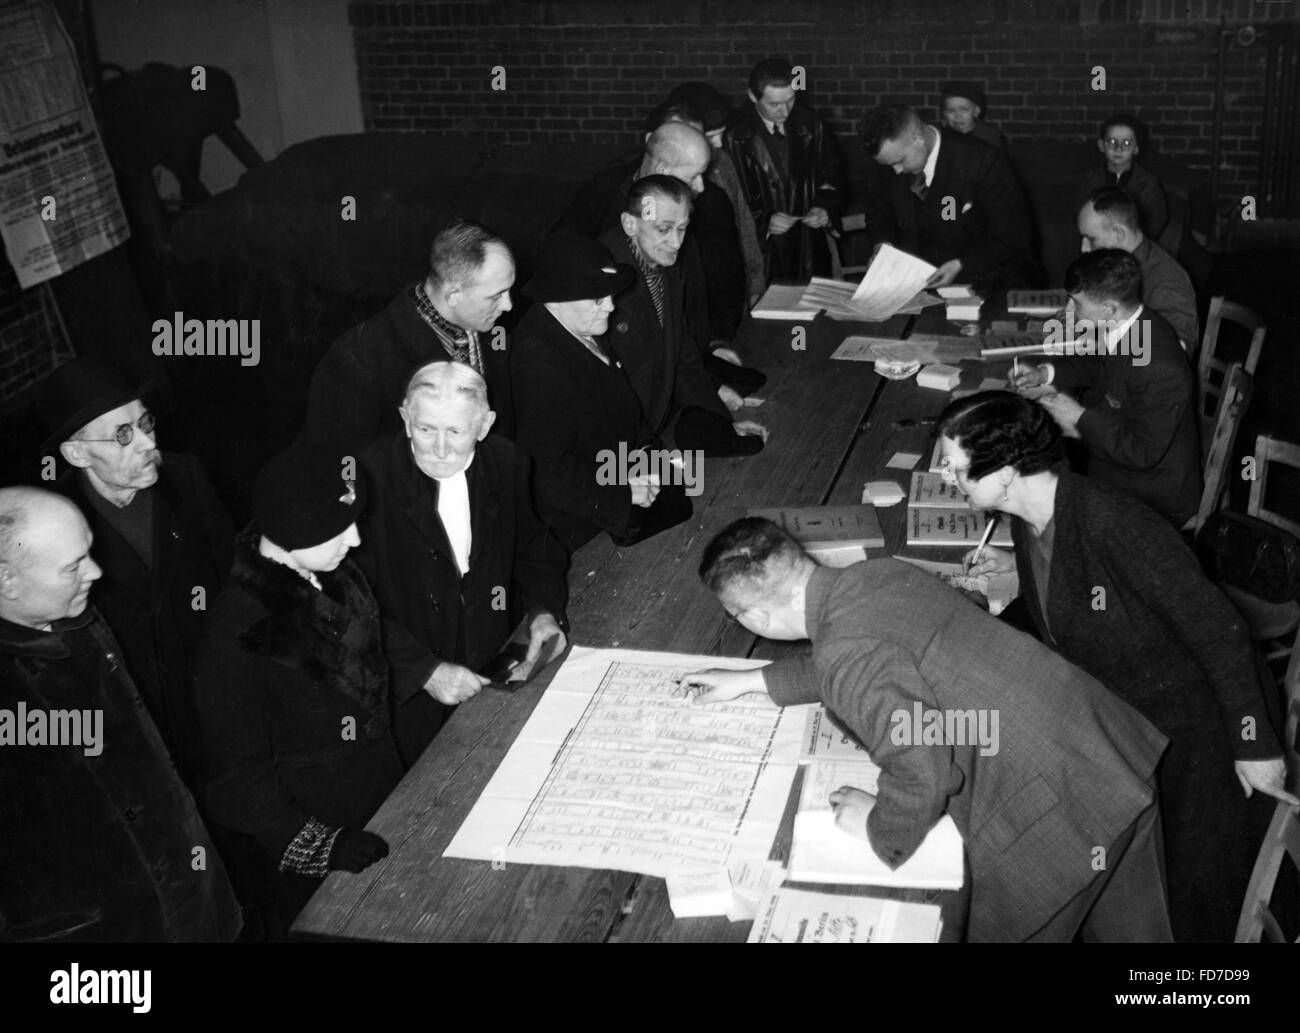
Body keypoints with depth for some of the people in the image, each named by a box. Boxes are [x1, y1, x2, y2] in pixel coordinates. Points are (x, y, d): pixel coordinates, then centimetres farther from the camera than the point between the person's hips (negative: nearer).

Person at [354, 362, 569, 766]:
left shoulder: (508, 464, 0)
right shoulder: (369, 474, -14)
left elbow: (535, 551, 15)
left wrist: (544, 611, -4)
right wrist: (425, 669, -19)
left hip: (498, 683, 3)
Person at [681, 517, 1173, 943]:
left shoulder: (846, 656, -24)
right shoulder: (879, 572, 5)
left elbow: (922, 773, -28)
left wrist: (882, 830, -6)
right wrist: (753, 681, 29)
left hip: (1053, 816, -9)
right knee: (1132, 930, 27)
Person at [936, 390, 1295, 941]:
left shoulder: (1115, 524, -33)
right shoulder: (1028, 520, -7)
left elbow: (1217, 629, -26)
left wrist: (1255, 746, -21)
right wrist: (1020, 564, 4)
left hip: (1189, 720, -7)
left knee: (1197, 890, 7)